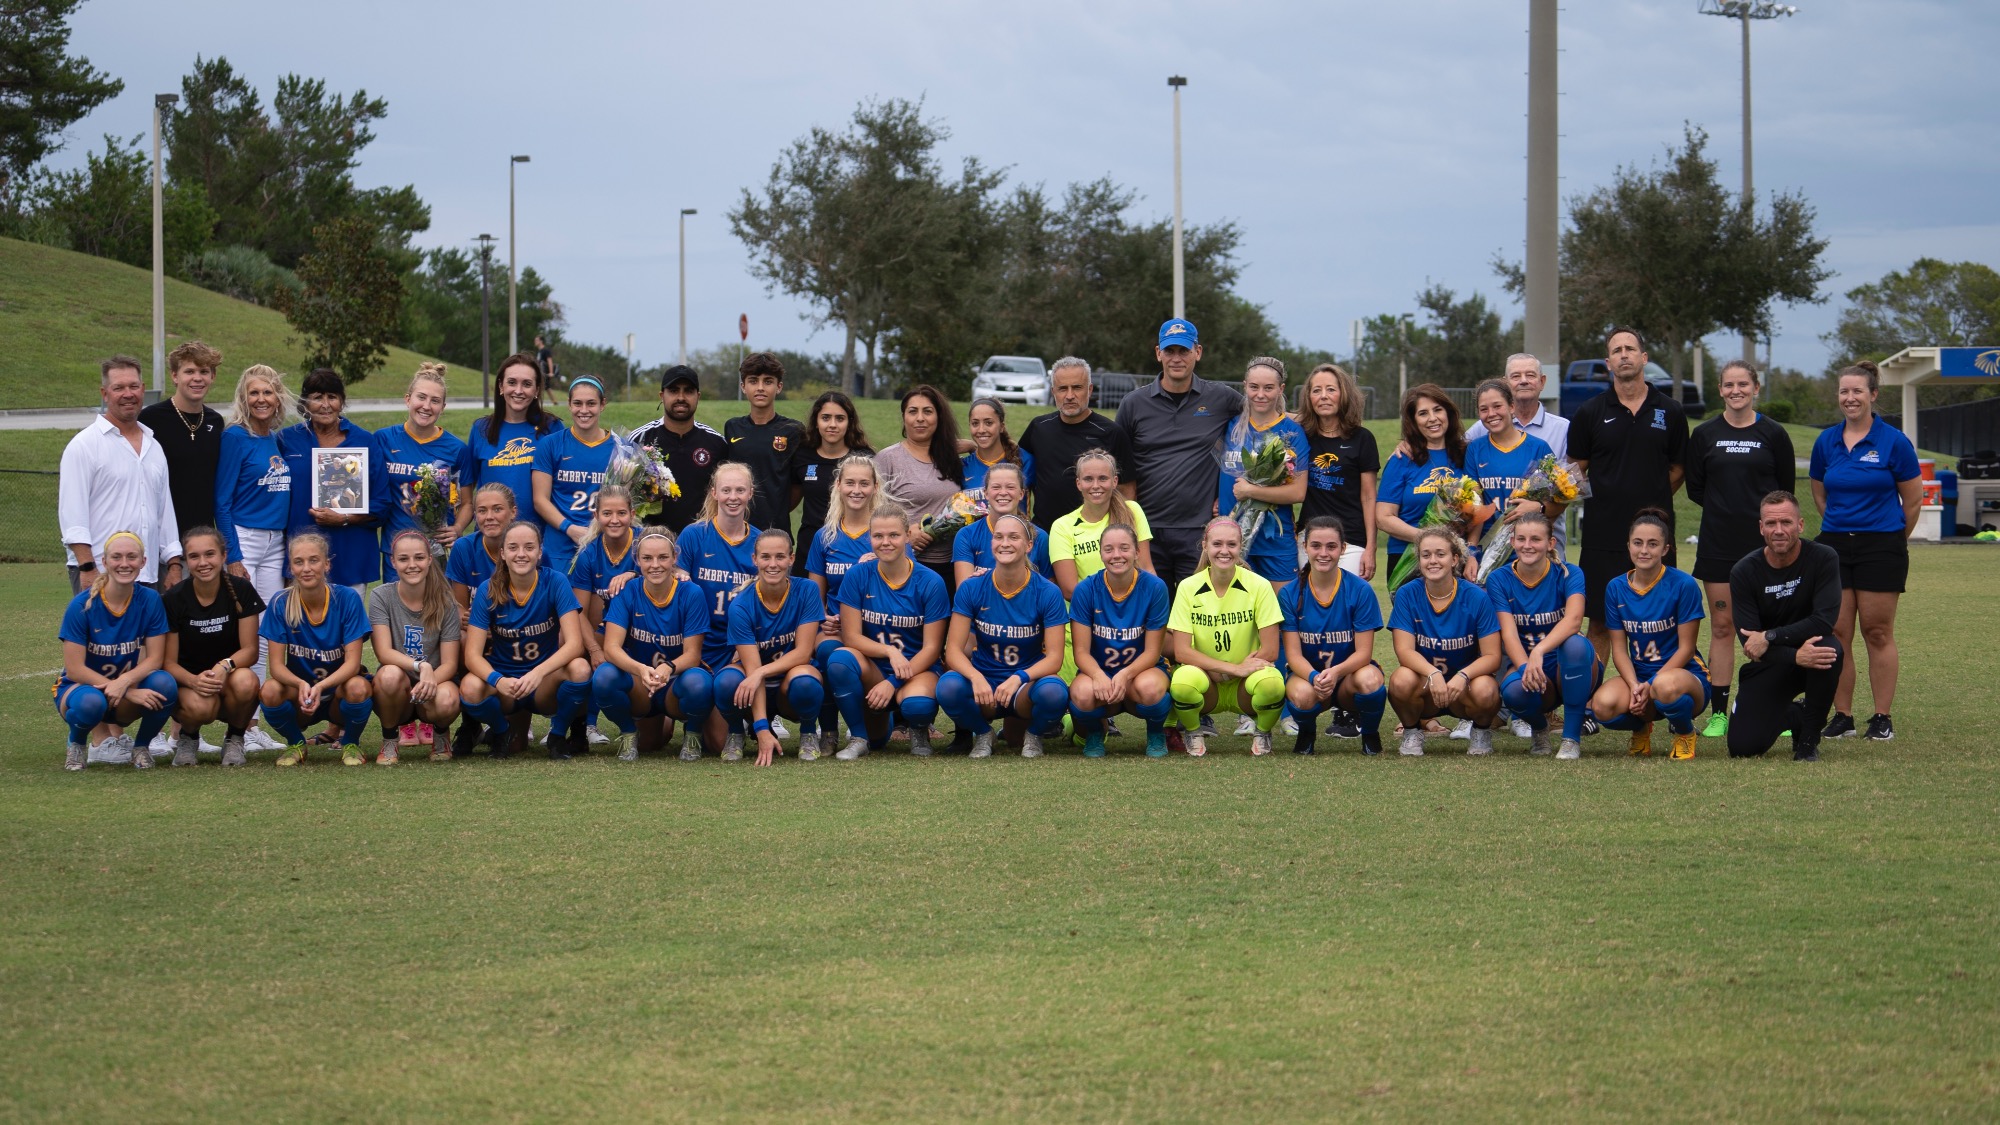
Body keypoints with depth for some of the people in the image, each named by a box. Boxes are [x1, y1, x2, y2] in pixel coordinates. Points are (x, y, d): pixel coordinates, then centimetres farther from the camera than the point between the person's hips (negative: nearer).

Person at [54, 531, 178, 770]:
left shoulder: (150, 601, -9)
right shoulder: (82, 605, -17)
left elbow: (155, 658, -9)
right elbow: (74, 669, -18)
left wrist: (124, 682, -31)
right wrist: (131, 694, -27)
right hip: (81, 687, -3)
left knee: (164, 684, -29)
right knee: (91, 702, -39)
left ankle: (141, 747, 0)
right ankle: (77, 743, -2)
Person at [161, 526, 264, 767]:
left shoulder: (241, 591, -7)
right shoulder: (173, 600, -8)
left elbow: (250, 650, -7)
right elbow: (168, 661, -8)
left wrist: (225, 667, -30)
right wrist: (194, 681, -31)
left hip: (230, 678, 1)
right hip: (187, 682, -1)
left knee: (245, 682, -36)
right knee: (200, 707, -37)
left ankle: (234, 739, -3)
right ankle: (188, 738, 3)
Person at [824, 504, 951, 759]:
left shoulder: (930, 582, -7)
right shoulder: (857, 576, -3)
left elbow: (932, 648, -7)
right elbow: (851, 636, -5)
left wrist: (893, 683, -19)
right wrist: (890, 652, -22)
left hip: (917, 669, -2)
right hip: (871, 670, 2)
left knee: (918, 706, -37)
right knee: (839, 659, -32)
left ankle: (919, 730, 5)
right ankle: (860, 737, -9)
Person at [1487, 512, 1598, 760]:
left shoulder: (1569, 574, -8)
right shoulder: (1499, 580, -3)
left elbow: (1573, 619, -28)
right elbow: (1508, 633, -15)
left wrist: (1539, 651, -44)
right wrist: (1525, 666, -35)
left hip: (1570, 671, -1)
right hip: (1531, 673, 1)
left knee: (1575, 643, -36)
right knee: (1514, 690, -36)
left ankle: (1572, 738, -22)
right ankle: (1538, 727, 3)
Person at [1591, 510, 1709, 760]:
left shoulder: (1683, 585, -9)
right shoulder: (1616, 589, 3)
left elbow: (1686, 648, -9)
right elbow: (1619, 648, 3)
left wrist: (1650, 686, -19)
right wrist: (1634, 686, -17)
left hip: (1684, 675, -3)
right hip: (1637, 675, 3)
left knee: (1666, 686, -42)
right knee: (1604, 705, -31)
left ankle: (1685, 733, -5)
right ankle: (1642, 727, 7)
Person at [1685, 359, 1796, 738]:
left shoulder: (1774, 434, 2)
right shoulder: (1704, 435, 6)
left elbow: (1785, 490, 7)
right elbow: (1695, 488, 10)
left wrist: (1763, 514, 3)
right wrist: (1725, 508, 4)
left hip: (1764, 543, -1)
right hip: (1718, 543, 1)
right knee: (1722, 626, 3)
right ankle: (1718, 713, 6)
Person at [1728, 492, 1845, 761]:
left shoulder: (1823, 558, -14)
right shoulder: (1744, 572, -11)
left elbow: (1825, 619, -23)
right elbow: (1749, 642, -16)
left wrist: (1769, 637, -28)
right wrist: (1796, 657, -33)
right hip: (1769, 667, 1)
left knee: (1831, 648, -38)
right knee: (1742, 746, -15)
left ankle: (1809, 738, -13)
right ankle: (1795, 715, 22)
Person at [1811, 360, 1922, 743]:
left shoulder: (1893, 442, -5)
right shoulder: (1826, 442, 6)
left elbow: (1913, 497, 3)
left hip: (1882, 546, -4)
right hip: (1835, 545, 4)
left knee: (1878, 633, -1)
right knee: (1836, 634, 1)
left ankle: (1882, 718, 5)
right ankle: (1842, 716, 9)